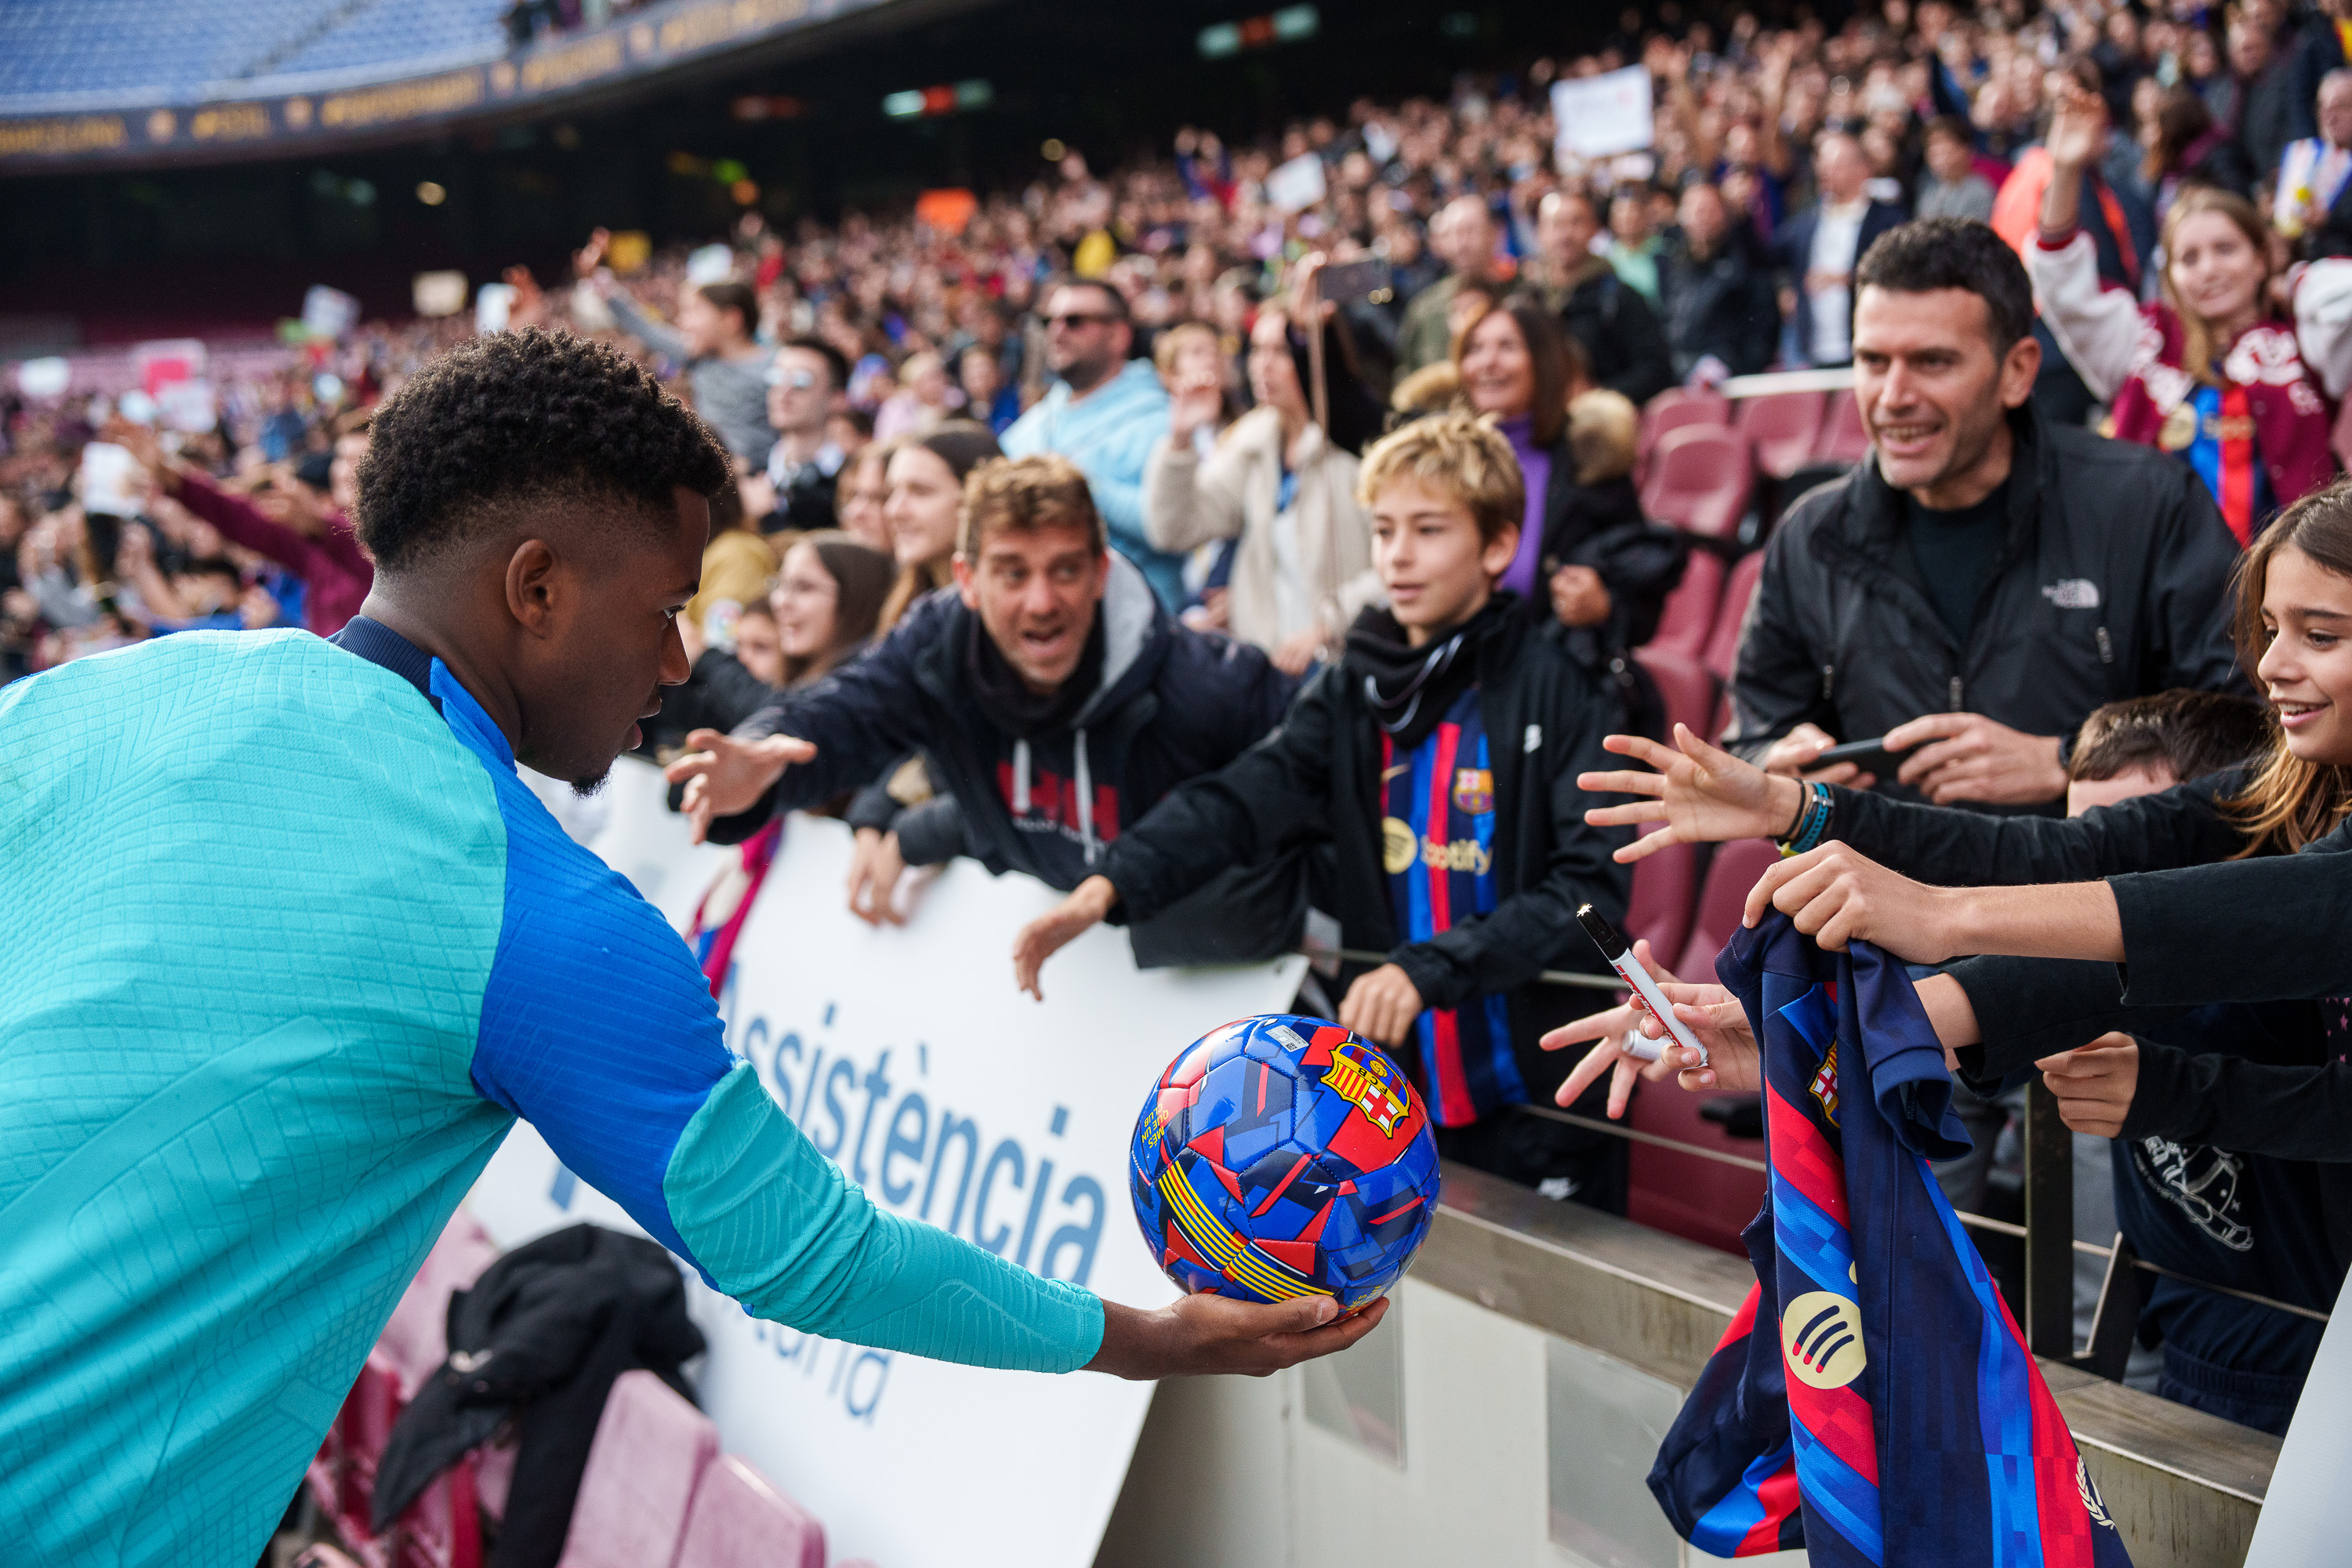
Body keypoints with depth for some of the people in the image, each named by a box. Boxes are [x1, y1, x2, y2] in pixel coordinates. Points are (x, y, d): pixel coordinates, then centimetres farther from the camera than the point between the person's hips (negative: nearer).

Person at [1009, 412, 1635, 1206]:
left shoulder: (1562, 690, -7)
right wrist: (1109, 884, -23)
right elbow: (1239, 799, -7)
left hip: (1536, 1108, -4)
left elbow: (1590, 887, -16)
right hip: (1394, 1094, 4)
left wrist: (1431, 967, -26)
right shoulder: (1355, 689, 7)